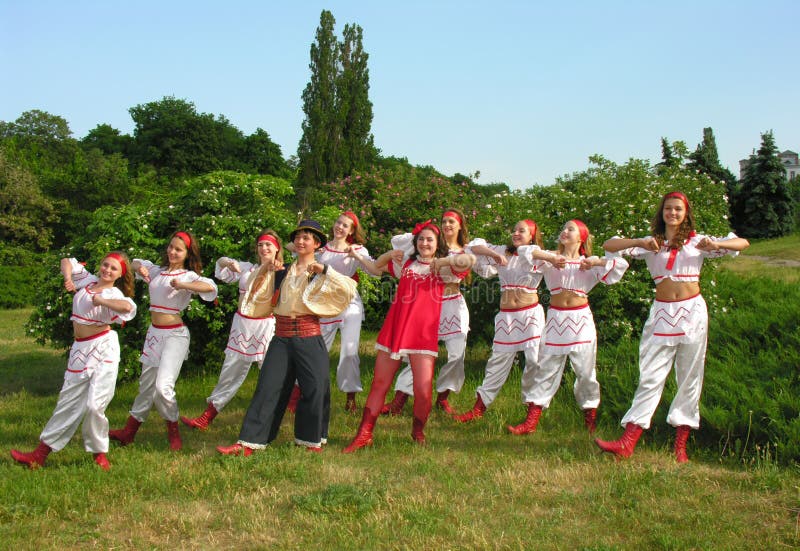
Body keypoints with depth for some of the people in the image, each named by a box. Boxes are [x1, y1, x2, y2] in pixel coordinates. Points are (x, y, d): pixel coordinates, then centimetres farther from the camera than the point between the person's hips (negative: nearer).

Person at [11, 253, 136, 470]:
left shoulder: (113, 294, -11)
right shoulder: (88, 280, 8)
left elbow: (128, 307, -34)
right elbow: (67, 261, 19)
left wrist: (98, 299, -22)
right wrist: (68, 278, -2)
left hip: (103, 350, -7)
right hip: (80, 349, 7)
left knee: (94, 405, -11)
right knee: (68, 402, 13)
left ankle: (99, 453, 8)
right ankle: (40, 454, 18)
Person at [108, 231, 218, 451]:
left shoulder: (188, 276, -8)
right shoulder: (157, 271, 9)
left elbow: (210, 287, -27)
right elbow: (135, 263, 26)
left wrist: (182, 285, -32)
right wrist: (140, 268, 4)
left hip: (174, 335, -7)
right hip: (154, 333, 7)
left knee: (163, 386, -16)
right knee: (146, 384, 16)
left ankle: (173, 432, 4)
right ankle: (129, 432, 26)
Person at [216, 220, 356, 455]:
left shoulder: (321, 275, 3)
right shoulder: (283, 273, 15)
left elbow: (350, 289, -13)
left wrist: (325, 269, -17)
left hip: (309, 338, -3)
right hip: (281, 338, 3)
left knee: (315, 389, -3)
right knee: (268, 387, -1)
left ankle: (312, 440, 16)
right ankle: (248, 443, 0)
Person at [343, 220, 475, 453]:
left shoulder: (443, 267, 6)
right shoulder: (406, 262, 16)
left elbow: (470, 260, -11)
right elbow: (377, 266, 30)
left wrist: (442, 261, -8)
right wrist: (390, 254, 13)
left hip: (423, 333, -3)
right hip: (393, 329, 3)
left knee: (423, 389, -9)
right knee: (379, 384, 5)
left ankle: (418, 432, 17)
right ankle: (363, 435, 11)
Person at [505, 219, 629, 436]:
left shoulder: (589, 263, 7)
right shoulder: (551, 259, 8)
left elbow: (621, 264, -2)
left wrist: (595, 262, -10)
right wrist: (550, 257, -17)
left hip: (581, 319, 0)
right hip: (556, 318, 0)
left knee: (585, 370, 4)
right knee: (546, 369, 0)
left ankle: (590, 419, 19)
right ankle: (531, 421, 1)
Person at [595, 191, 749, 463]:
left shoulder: (696, 242, 8)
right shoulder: (651, 244, 9)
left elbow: (742, 243, 2)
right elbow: (608, 245, 0)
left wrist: (714, 245, -17)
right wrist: (640, 243, -16)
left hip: (692, 312, 0)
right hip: (661, 314, 0)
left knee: (689, 378, 3)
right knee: (650, 377, -4)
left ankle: (681, 445, 11)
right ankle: (627, 443, -7)